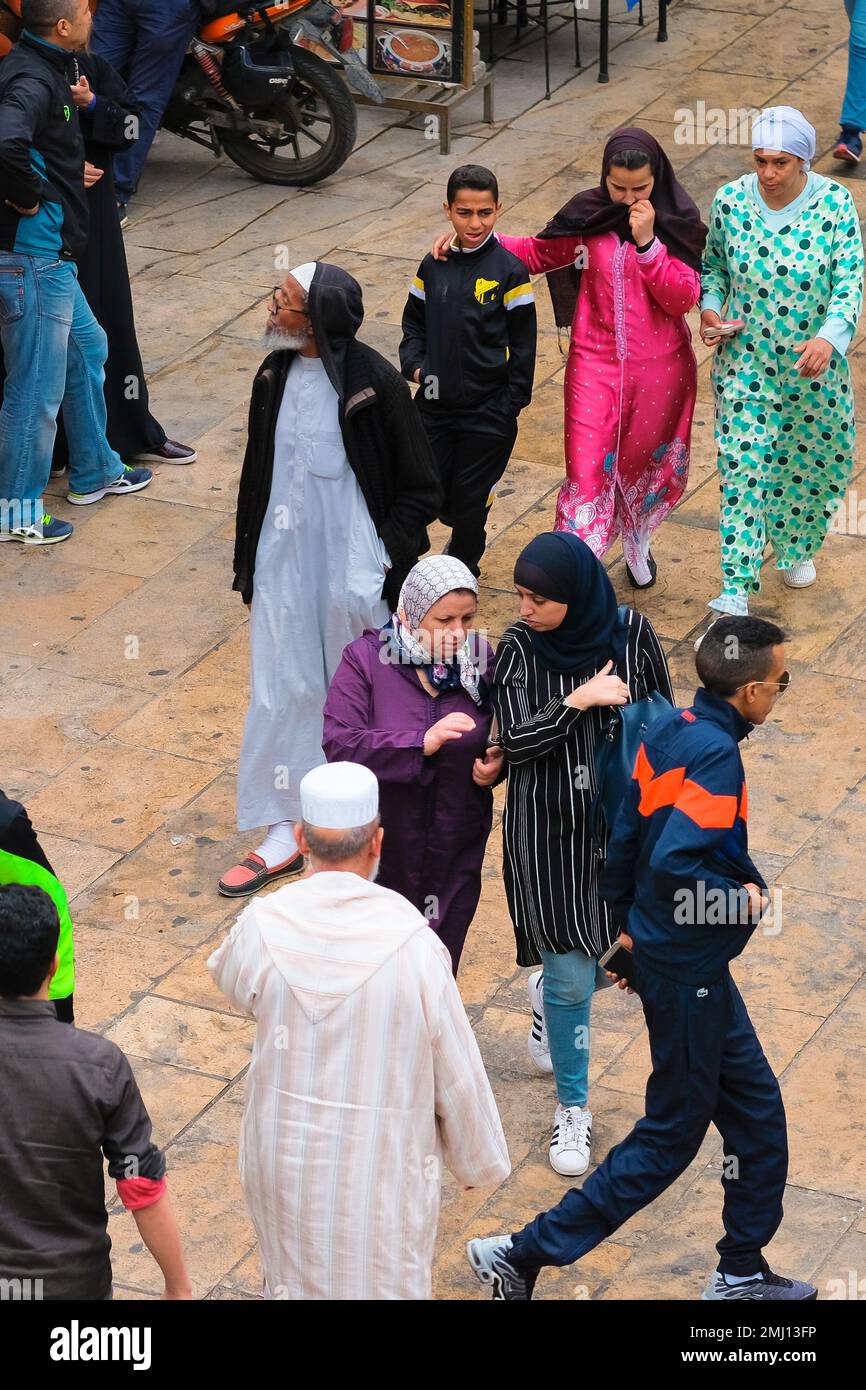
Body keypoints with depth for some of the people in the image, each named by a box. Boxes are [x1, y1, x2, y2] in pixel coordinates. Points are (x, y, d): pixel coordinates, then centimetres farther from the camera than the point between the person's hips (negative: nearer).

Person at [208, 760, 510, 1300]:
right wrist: (480, 1159, 4)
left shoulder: (264, 926, -17)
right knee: (385, 1280, 17)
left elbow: (229, 977, 10)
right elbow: (458, 1073, -12)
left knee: (297, 1278, 23)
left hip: (286, 1152, 2)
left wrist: (305, 896, 3)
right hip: (382, 1165, -2)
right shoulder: (412, 943, -23)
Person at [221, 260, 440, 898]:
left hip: (351, 567, -5)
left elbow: (420, 487, -9)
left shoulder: (375, 384, -18)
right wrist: (249, 559, 13)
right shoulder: (275, 375, 0)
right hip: (285, 560, 5)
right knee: (281, 691, 6)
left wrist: (386, 555, -13)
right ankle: (284, 831, 16)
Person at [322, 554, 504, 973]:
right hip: (381, 845, -2)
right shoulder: (365, 659, -13)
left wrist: (496, 763, -9)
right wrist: (423, 742, -32)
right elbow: (338, 745, -23)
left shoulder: (478, 659, -4)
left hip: (455, 851, 2)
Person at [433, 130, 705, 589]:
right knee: (587, 470, -8)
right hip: (596, 361, 0)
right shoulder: (589, 214, -5)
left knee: (647, 461, 18)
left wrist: (647, 242, -25)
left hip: (660, 366, 0)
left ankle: (635, 540, 47)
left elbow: (684, 298, -15)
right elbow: (538, 254, 8)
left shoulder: (678, 222, -8)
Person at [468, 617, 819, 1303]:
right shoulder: (717, 755, -25)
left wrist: (630, 927, 20)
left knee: (757, 1112, 18)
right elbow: (673, 863, -34)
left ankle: (743, 1273, 30)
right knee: (670, 1138, 4)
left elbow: (626, 841, 9)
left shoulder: (668, 731, 2)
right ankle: (525, 1255, 9)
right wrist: (741, 901, -19)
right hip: (689, 972, -9)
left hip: (660, 953, 9)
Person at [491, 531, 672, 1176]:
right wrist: (580, 700, -25)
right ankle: (573, 1108, 20)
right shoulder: (519, 648, -12)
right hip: (549, 832, -2)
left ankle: (549, 993, 49)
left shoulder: (632, 633, -9)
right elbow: (515, 742, -16)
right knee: (571, 977, 1)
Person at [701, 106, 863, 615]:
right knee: (744, 467, -5)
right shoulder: (731, 201, -8)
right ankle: (737, 588, -5)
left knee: (812, 459, 16)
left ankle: (797, 547, 44)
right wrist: (710, 307, -10)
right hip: (746, 362, 0)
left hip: (813, 363, 0)